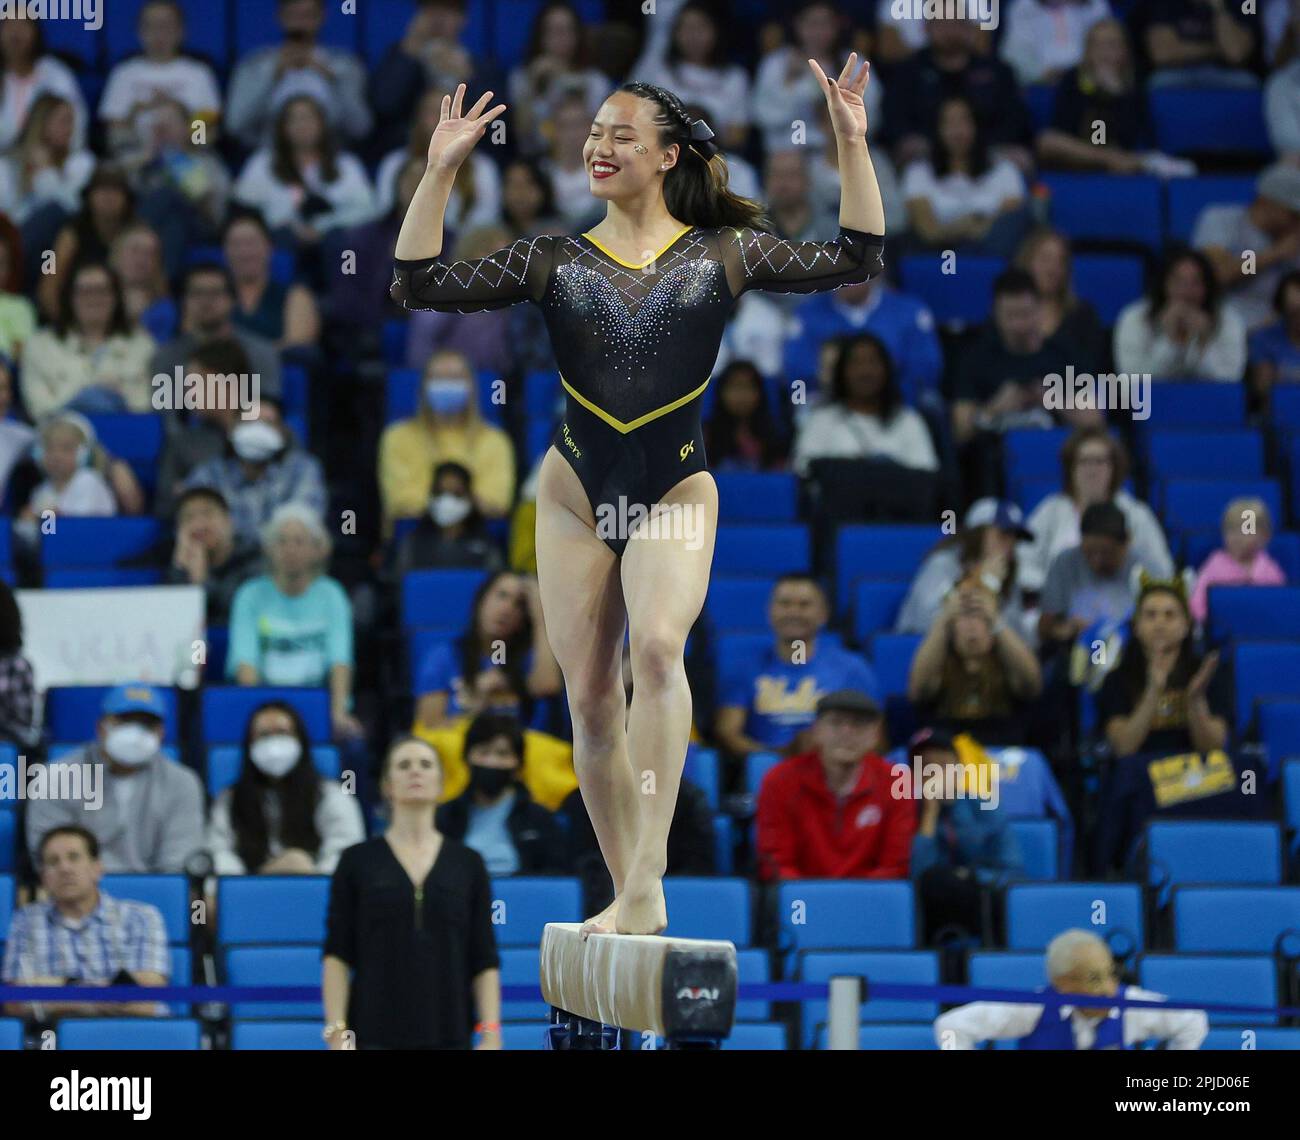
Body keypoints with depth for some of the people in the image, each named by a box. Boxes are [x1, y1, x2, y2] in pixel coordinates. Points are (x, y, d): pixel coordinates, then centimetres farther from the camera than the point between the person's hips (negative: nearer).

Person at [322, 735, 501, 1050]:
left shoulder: (468, 864, 8)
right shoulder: (357, 861, 3)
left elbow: (485, 961, 5)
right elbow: (336, 956, 0)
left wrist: (490, 1034, -4)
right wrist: (337, 1034, -9)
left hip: (447, 1036, 2)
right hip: (376, 1036, -2)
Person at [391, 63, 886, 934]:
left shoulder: (723, 254, 3)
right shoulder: (554, 262, 6)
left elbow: (854, 260, 3)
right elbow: (420, 285, 1)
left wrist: (853, 144, -4)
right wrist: (440, 172, -5)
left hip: (676, 491, -3)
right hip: (577, 492, 3)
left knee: (657, 644, -29)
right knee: (590, 696, 1)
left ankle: (648, 875, -30)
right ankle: (628, 895, 13)